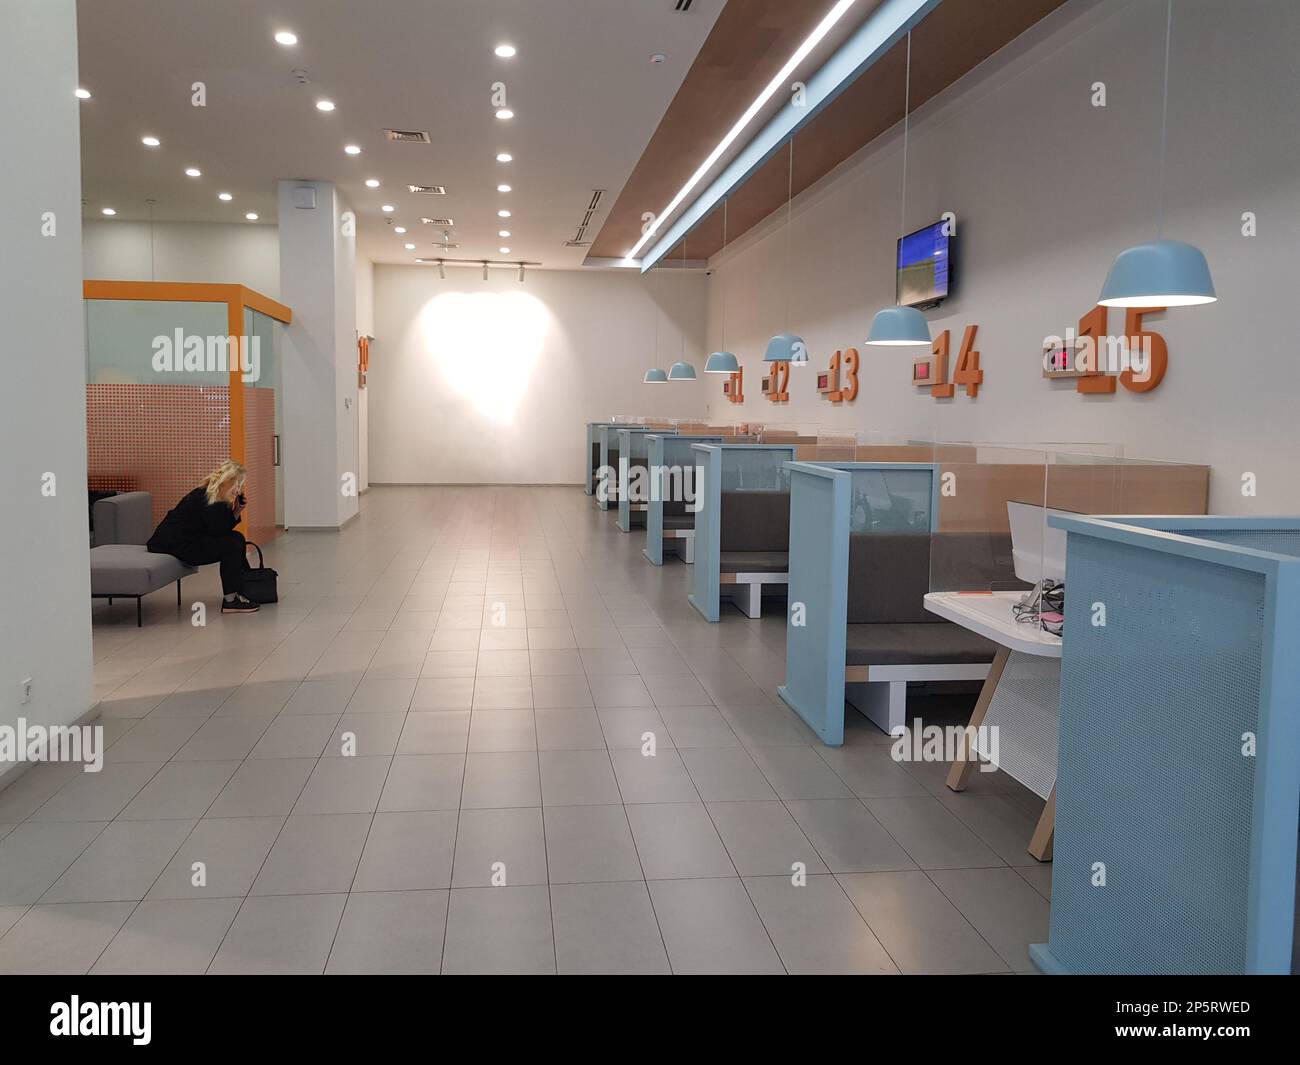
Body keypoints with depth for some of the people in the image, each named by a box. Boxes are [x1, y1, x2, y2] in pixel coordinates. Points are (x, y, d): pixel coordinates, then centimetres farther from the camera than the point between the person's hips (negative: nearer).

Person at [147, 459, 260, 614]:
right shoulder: (206, 500, -20)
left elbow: (222, 529, 9)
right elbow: (218, 531, -19)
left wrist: (237, 510, -2)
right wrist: (230, 508, -15)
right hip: (172, 545, -10)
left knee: (237, 538, 11)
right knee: (231, 544, -19)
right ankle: (230, 601, -16)